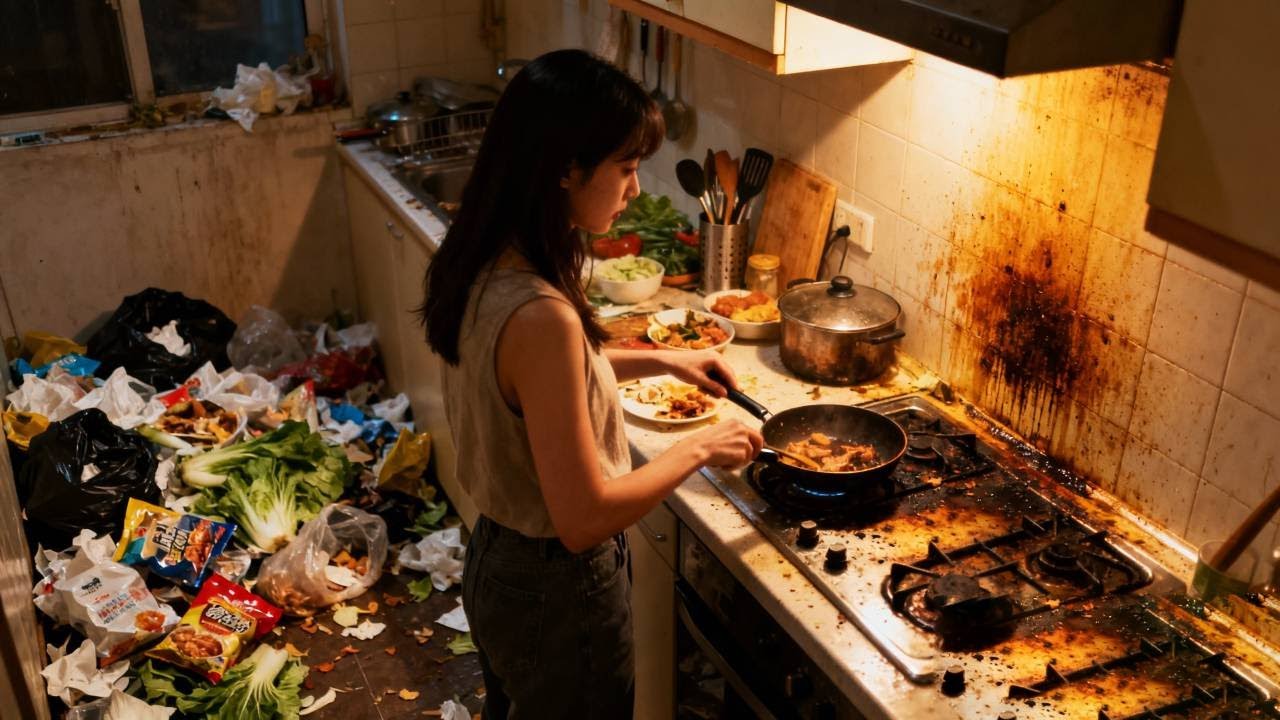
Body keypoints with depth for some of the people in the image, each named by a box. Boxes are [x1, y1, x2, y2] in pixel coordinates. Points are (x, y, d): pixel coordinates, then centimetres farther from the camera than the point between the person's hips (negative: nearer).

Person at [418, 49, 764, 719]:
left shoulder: (482, 267, -7)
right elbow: (583, 518, -30)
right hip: (557, 591, -8)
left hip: (495, 559, 8)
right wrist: (699, 448, -17)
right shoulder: (540, 317, -35)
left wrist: (659, 359, 9)